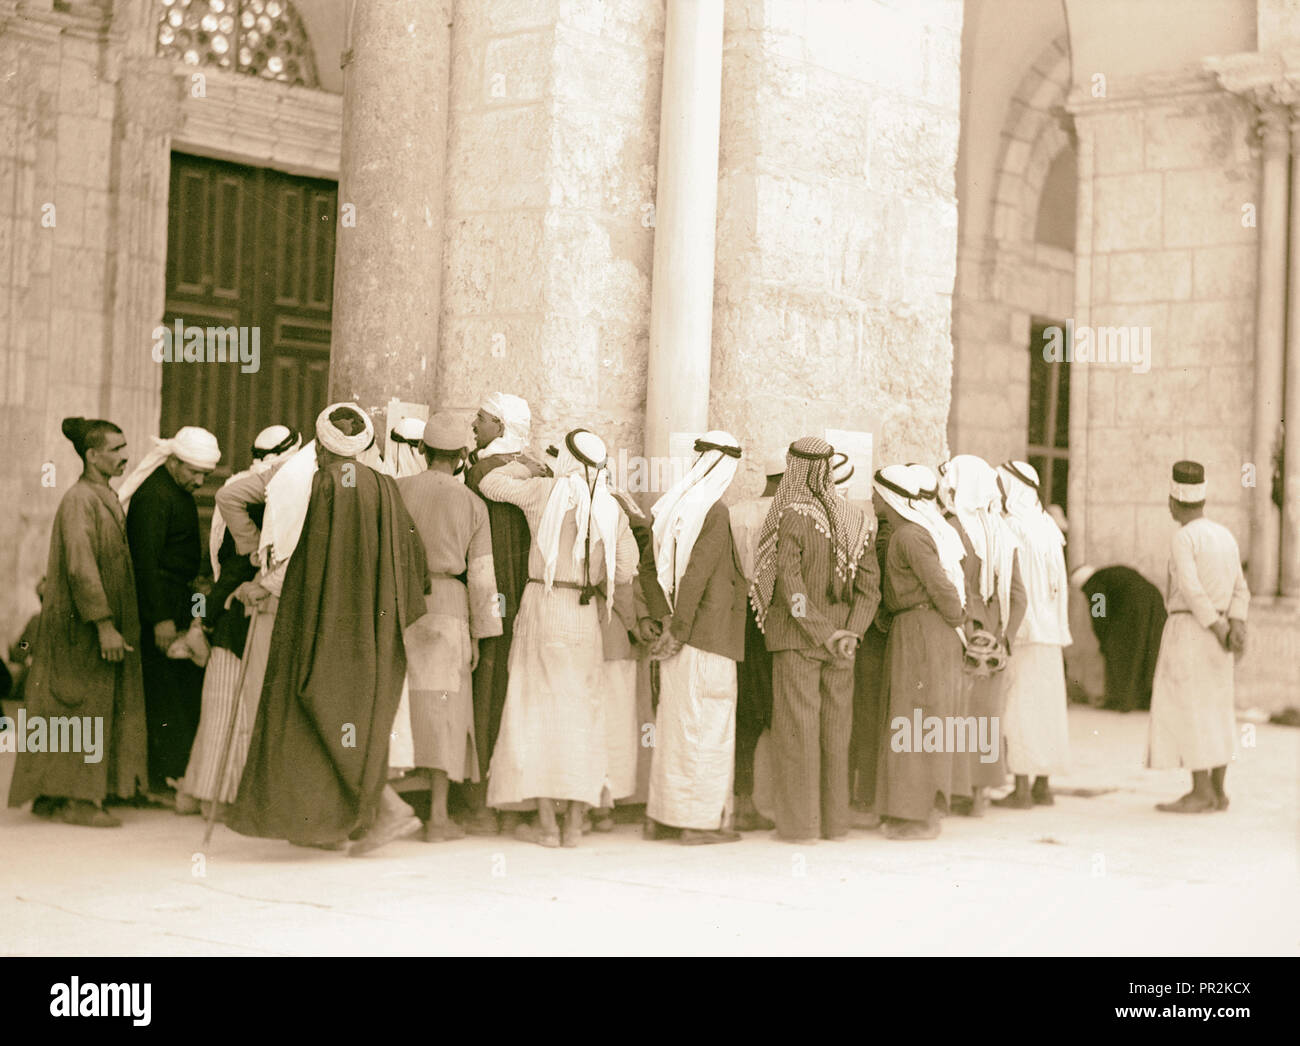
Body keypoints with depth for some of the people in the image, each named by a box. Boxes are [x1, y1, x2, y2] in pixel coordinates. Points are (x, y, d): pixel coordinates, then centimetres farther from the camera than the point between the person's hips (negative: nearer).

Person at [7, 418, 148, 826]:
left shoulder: (107, 498, 14)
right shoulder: (79, 500, -15)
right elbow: (81, 567, -22)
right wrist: (104, 625, -25)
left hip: (103, 624, 9)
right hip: (82, 628, -9)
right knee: (83, 710, -5)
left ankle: (51, 796, 17)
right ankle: (77, 799, 0)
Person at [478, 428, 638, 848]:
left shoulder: (544, 490, -4)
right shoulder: (610, 507, 3)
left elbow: (490, 483, 7)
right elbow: (626, 569, 1)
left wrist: (527, 467, 23)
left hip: (543, 607, -2)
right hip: (585, 614, 3)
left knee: (539, 707, 2)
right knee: (582, 710, 8)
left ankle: (546, 823, -1)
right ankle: (574, 822, 7)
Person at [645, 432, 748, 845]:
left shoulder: (672, 505, 9)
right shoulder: (715, 511, -14)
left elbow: (654, 566, 11)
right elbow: (696, 573, -19)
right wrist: (678, 631, -16)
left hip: (681, 636, 8)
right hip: (709, 635, -8)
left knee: (672, 723, 15)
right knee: (707, 726, -1)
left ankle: (660, 815, 22)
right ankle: (698, 821, 2)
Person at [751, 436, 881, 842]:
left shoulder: (792, 517, -11)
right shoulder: (854, 519, 5)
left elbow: (790, 584, -18)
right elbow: (869, 584, 1)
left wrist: (823, 634, -14)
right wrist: (849, 634, -5)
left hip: (797, 638, -5)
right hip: (841, 636, 5)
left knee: (797, 726, 0)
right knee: (835, 727, 11)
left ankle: (801, 820, 2)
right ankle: (835, 820, 15)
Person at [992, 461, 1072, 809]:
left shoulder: (1011, 529, -13)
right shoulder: (1048, 527, 9)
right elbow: (1060, 584, 12)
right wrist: (1061, 634, 16)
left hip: (1018, 631, -7)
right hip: (1049, 632, 7)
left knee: (1017, 707, -3)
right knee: (1046, 704, 11)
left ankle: (1022, 790, -2)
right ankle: (1043, 785, 17)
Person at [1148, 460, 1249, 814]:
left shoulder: (1183, 538, -13)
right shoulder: (1226, 537, 12)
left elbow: (1192, 591, -21)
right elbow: (1239, 592, 6)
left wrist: (1220, 632, -15)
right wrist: (1237, 629, -6)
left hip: (1189, 631, -8)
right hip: (1216, 634, 8)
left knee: (1187, 712, -6)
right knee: (1214, 711, 10)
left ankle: (1201, 793, -9)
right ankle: (1217, 791, 10)